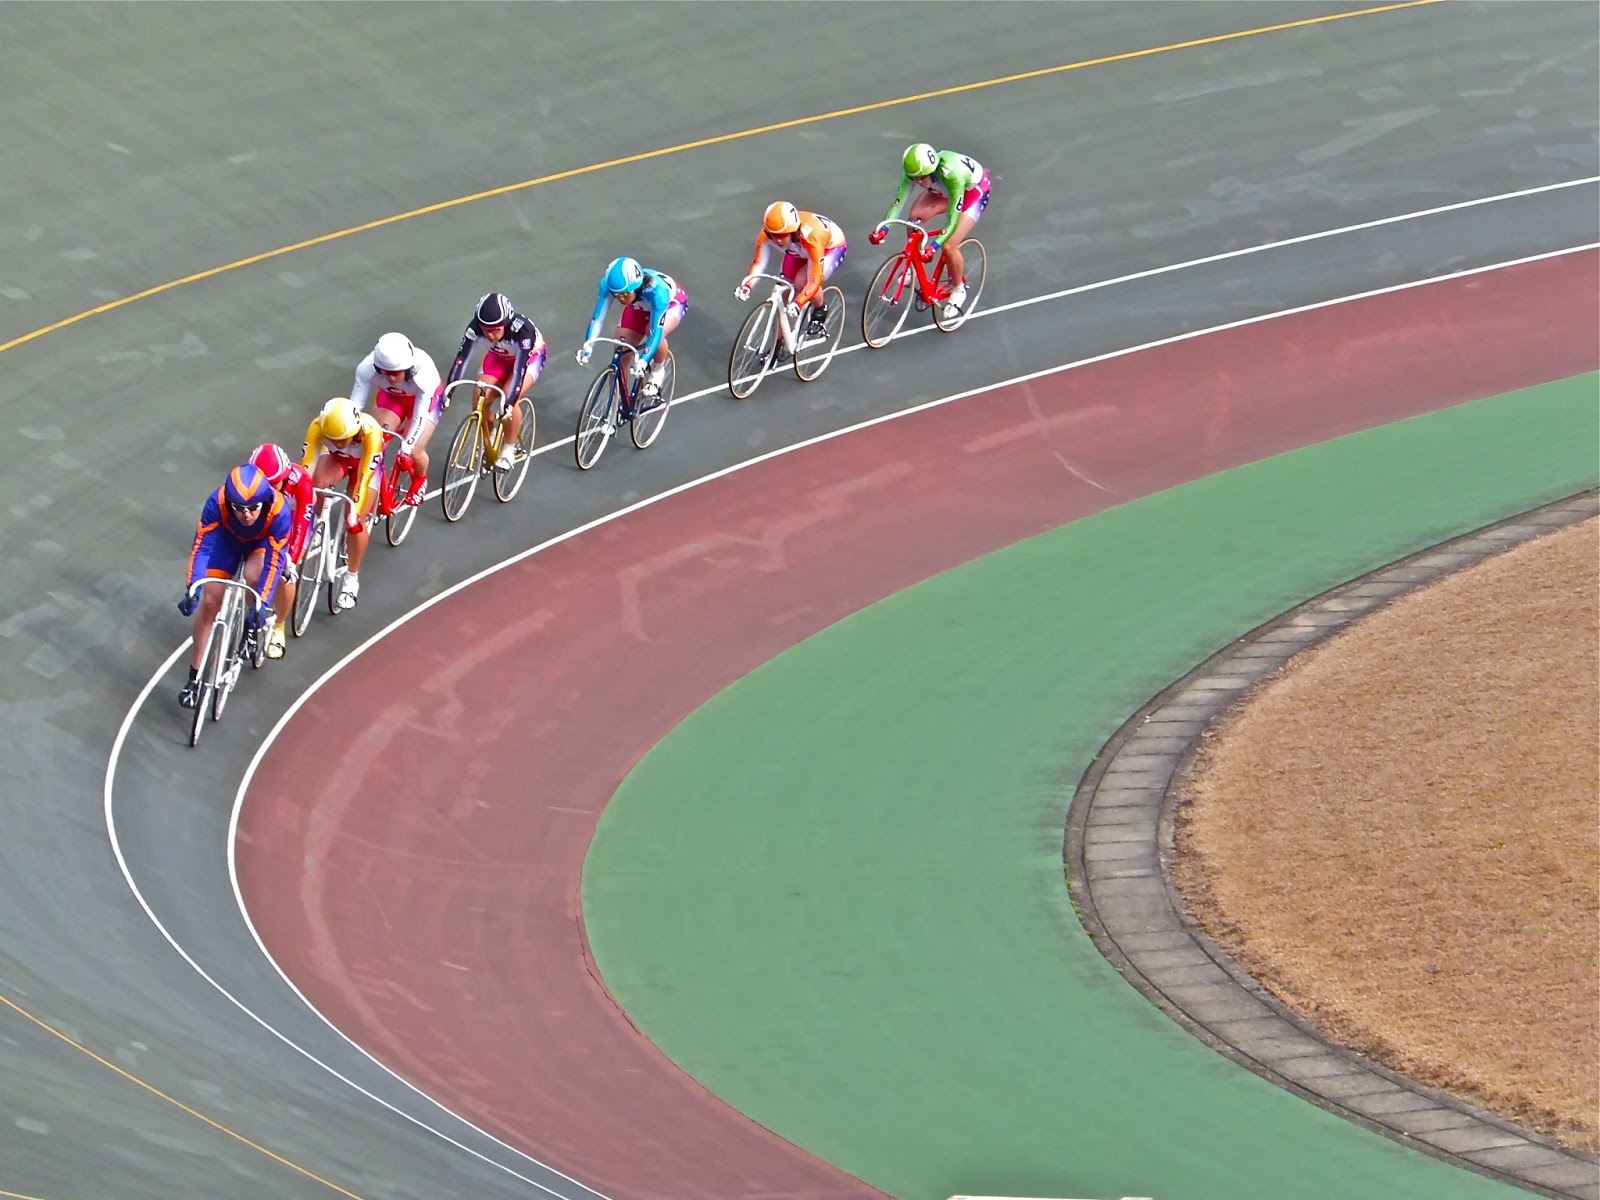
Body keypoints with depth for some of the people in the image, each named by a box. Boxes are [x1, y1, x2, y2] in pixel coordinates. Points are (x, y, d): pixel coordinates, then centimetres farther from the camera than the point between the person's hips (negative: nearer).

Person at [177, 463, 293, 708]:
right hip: (229, 538, 1)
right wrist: (192, 589, -44)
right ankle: (196, 677, 6)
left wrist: (262, 604, -42)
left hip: (264, 541, -1)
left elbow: (274, 562, -35)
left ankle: (255, 624, 1)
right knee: (209, 602, -7)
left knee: (254, 576, -32)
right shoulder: (216, 503, -38)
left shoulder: (278, 511, -40)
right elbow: (201, 546, -34)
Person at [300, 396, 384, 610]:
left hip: (366, 462, -2)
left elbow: (364, 477, -40)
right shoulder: (318, 426, -37)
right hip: (336, 458, 2)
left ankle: (351, 579, 8)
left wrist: (355, 512, -42)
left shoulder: (370, 431, -43)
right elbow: (306, 466, -37)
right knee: (318, 483, -33)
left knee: (355, 522, -12)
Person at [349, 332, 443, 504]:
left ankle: (419, 480, 20)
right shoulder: (367, 368, -36)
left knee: (414, 451, -13)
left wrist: (407, 447, -50)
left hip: (425, 397, -3)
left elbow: (419, 417, -41)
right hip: (391, 396, 3)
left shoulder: (422, 371, -42)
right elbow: (354, 405, -32)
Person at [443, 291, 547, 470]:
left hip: (530, 356, -4)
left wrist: (509, 403, -50)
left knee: (509, 400, -27)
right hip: (498, 356, 4)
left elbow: (519, 369, -43)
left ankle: (508, 450, -7)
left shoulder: (522, 330, -41)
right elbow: (461, 358, -30)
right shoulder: (475, 327, -31)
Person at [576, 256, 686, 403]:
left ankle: (658, 372, -7)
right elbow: (598, 317, -33)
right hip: (639, 307, 4)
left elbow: (656, 331, -45)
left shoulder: (656, 290, -44)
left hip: (671, 302, -4)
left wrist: (643, 361, -57)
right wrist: (587, 347, -48)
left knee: (655, 332, -35)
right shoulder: (608, 285, -34)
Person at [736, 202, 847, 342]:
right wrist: (746, 287, -47)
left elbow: (814, 281, -42)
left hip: (831, 246, -5)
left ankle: (820, 311, 2)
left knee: (802, 282, -30)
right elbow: (758, 263, -27)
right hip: (799, 252, 5)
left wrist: (798, 304, -58)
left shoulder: (811, 237, -44)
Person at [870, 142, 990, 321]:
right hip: (943, 190, 6)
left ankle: (959, 290, 8)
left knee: (949, 246, -18)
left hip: (974, 191, -6)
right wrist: (883, 228, -40)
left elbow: (953, 217, -41)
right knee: (914, 217, -18)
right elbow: (898, 200, -26)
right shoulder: (915, 170, -27)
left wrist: (934, 245, -50)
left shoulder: (952, 174, -43)